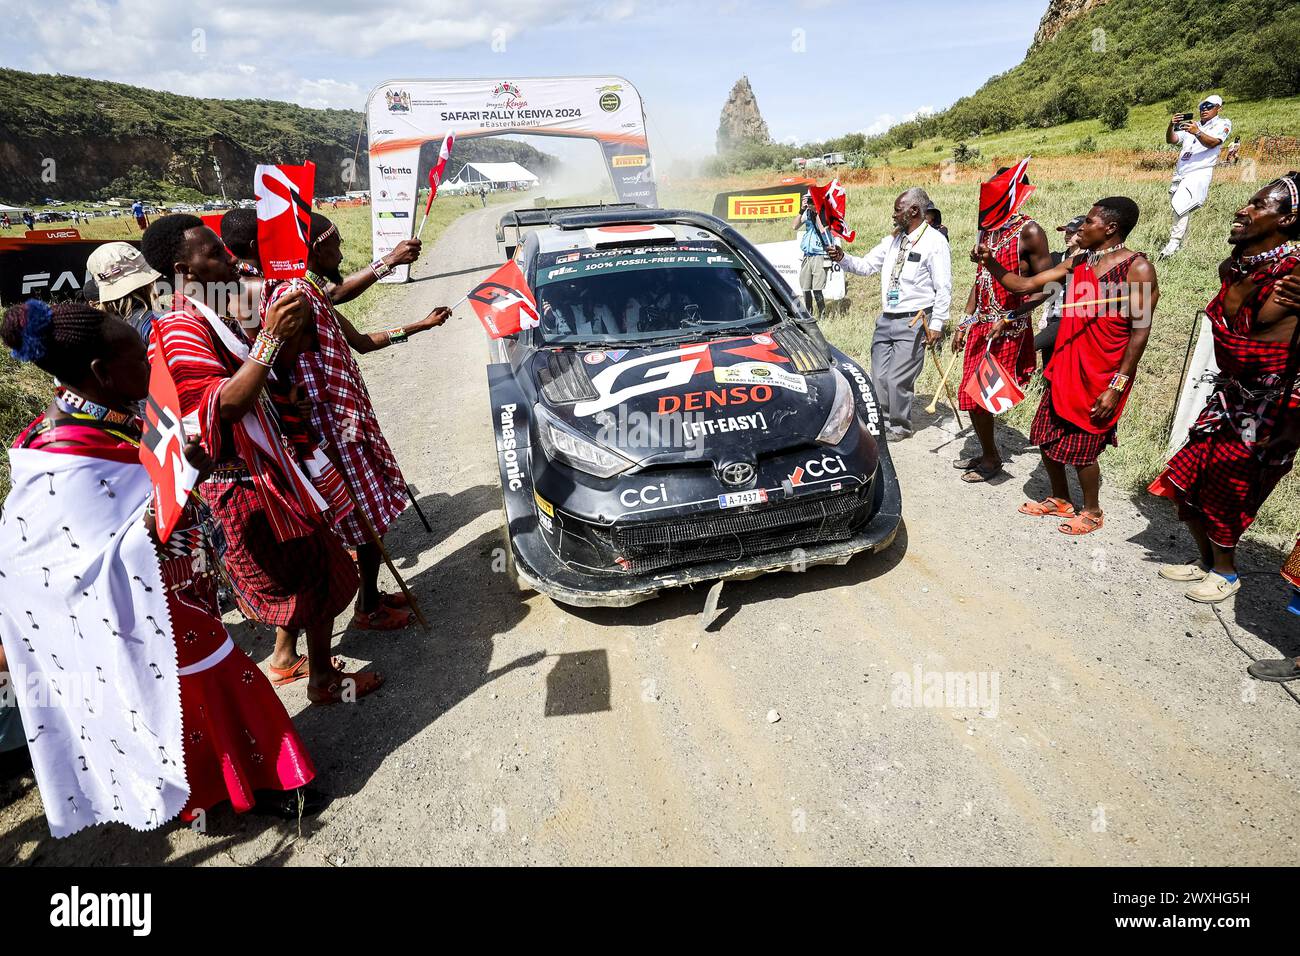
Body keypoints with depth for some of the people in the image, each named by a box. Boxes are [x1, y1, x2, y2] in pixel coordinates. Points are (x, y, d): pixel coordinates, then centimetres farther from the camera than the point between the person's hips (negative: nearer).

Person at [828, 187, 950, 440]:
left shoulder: (934, 241, -6)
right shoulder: (893, 239, 14)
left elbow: (943, 288, -8)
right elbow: (866, 266, 13)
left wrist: (936, 325, -14)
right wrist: (842, 258, -5)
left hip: (913, 322, -6)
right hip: (886, 319, 6)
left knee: (898, 379, -6)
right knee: (878, 377, 7)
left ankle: (899, 427, 15)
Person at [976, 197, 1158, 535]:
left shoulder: (1138, 269, -11)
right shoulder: (1076, 263, 8)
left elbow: (1140, 331, -14)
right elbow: (1025, 285, 8)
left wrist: (1117, 386, -17)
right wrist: (991, 262, -6)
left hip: (1101, 377, -6)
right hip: (1063, 368, 7)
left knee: (1081, 446, 2)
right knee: (1046, 439, 12)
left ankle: (1092, 512, 25)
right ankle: (1060, 500, 34)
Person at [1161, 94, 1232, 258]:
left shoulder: (1223, 123, 8)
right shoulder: (1190, 124, 24)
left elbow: (1213, 143, -11)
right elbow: (1171, 140, 11)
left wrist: (1197, 133, -29)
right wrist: (1171, 126, -9)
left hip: (1199, 172, -6)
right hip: (1180, 173, 6)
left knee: (1181, 205, -26)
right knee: (1180, 210, 5)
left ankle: (1174, 243, -31)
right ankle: (1182, 244, 12)